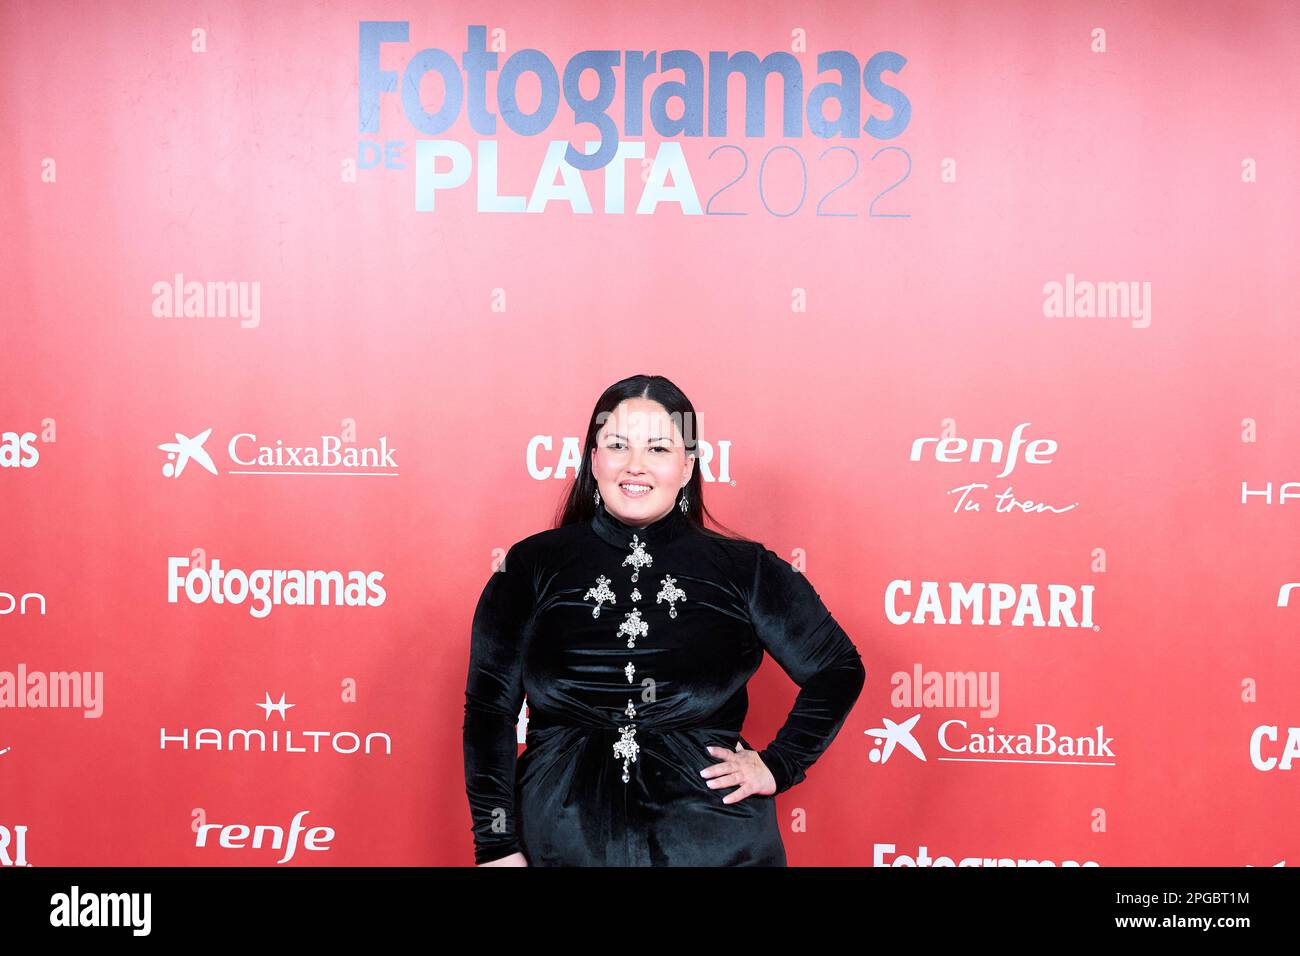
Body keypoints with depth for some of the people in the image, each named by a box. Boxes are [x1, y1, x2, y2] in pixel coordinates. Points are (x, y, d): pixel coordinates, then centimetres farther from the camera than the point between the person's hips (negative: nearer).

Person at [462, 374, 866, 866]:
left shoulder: (744, 570, 0)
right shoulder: (533, 566, 0)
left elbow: (839, 669, 9)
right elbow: (489, 708, -1)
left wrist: (778, 766, 1)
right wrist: (498, 847, -5)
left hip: (714, 842, 0)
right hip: (563, 842, 1)